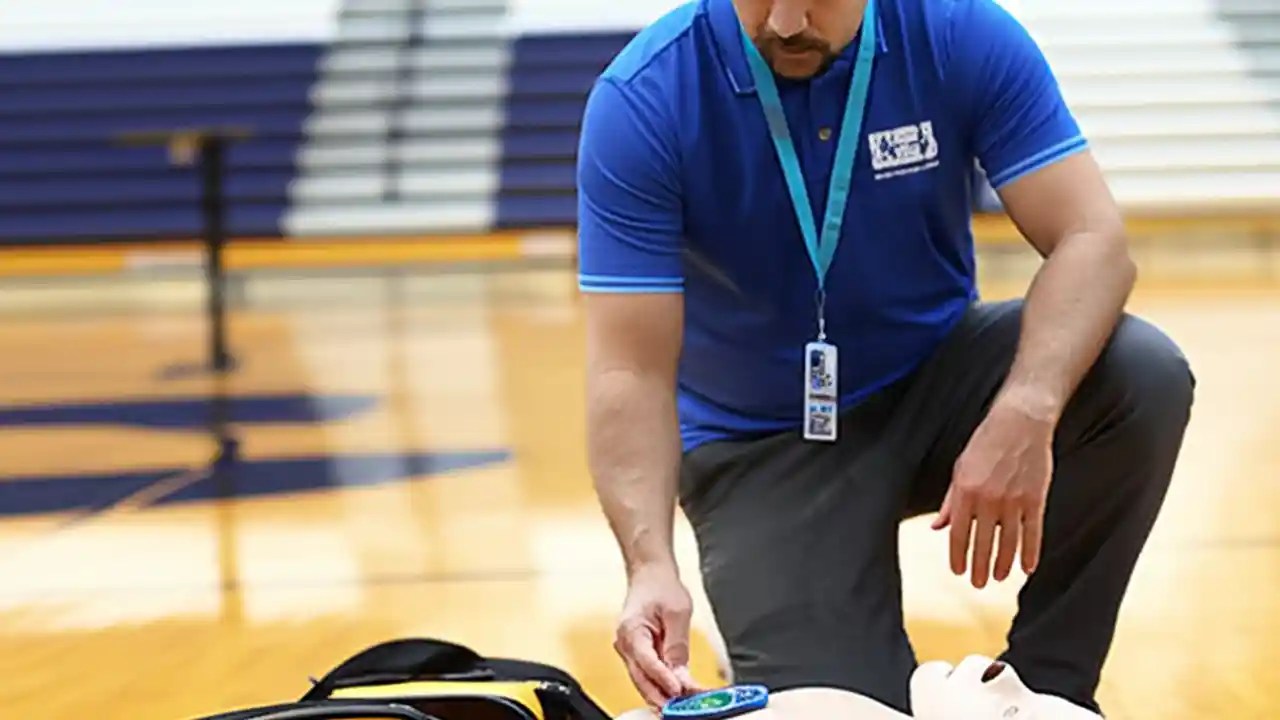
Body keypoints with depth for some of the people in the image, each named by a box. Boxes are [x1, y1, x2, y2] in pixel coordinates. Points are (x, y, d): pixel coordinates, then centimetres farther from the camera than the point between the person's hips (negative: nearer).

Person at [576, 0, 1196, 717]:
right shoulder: (643, 100, -20)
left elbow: (1092, 238, -20)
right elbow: (632, 370, -22)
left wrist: (1025, 414, -39)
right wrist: (652, 566, -38)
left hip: (937, 381, 3)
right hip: (764, 442, -2)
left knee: (1144, 375, -25)